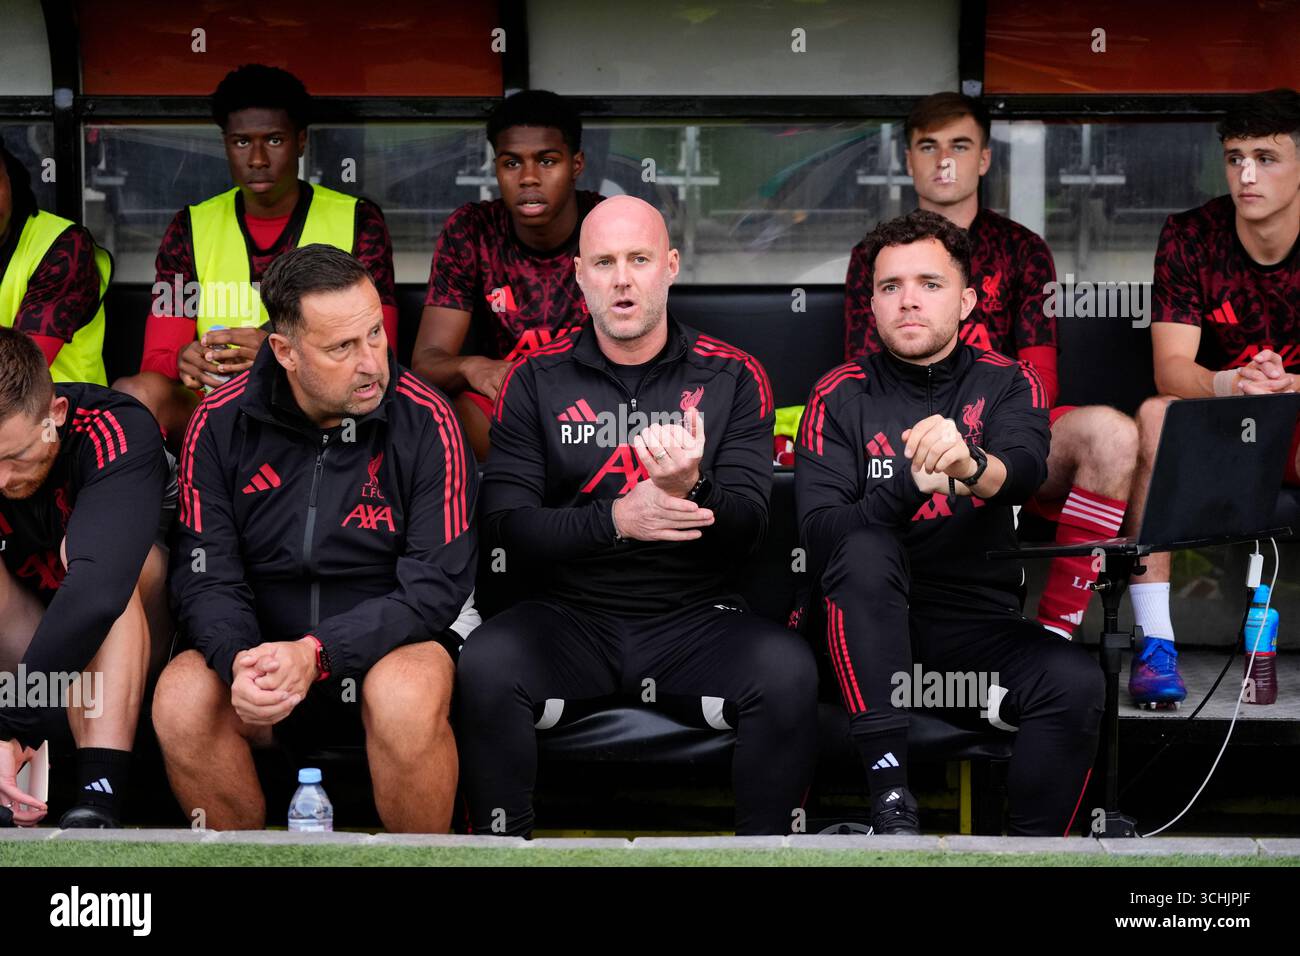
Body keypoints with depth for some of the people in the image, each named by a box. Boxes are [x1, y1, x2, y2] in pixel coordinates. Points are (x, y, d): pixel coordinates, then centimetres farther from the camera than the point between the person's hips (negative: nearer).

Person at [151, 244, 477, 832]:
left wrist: (317, 652, -27)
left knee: (407, 697, -36)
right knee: (181, 699, -27)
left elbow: (437, 584, -14)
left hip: (395, 636, -2)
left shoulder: (425, 420, -12)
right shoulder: (222, 423, -5)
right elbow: (206, 577, -5)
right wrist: (240, 660, -28)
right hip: (264, 643, 3)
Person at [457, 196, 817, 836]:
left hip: (695, 618, 0)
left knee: (788, 670, -30)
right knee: (485, 663, -31)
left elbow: (747, 531, -2)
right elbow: (508, 525, -4)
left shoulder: (731, 377, 5)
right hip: (569, 616, 0)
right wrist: (617, 519, -21)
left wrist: (693, 488, -26)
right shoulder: (536, 380, 5)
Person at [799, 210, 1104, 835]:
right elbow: (819, 536, -11)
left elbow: (1025, 470, -18)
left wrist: (971, 468, -43)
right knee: (866, 549, -33)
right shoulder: (840, 397, 3)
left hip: (979, 624, 1)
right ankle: (889, 793, -36)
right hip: (872, 623, -1)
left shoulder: (1008, 384, 6)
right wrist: (910, 486, -30)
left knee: (1077, 682, -28)